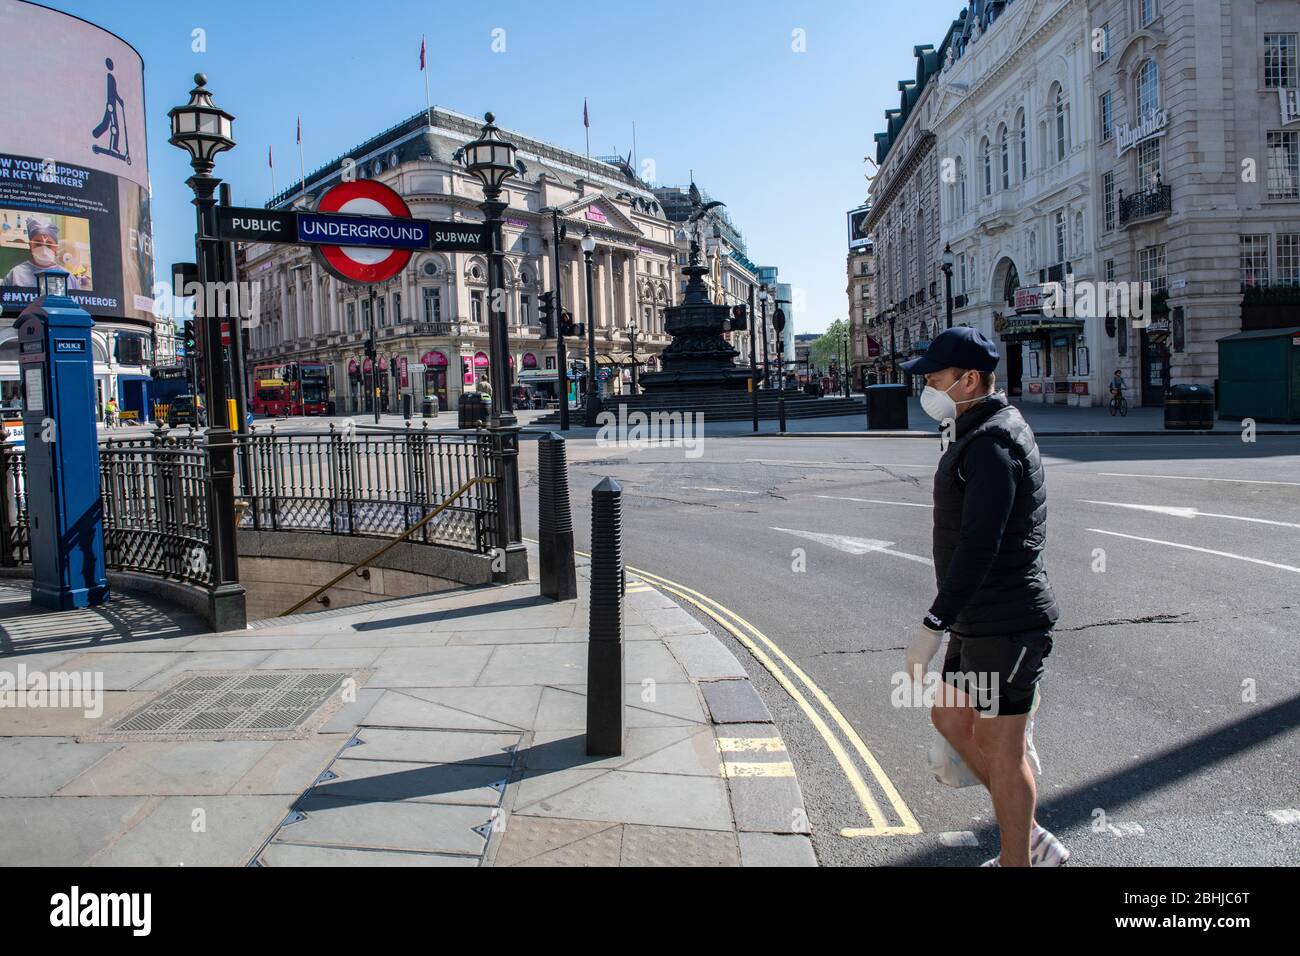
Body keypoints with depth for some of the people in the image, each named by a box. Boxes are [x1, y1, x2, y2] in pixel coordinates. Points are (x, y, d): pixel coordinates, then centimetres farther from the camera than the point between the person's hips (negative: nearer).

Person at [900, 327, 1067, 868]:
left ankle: (1016, 862, 20)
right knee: (950, 719, 18)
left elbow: (978, 547, -27)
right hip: (982, 621, 11)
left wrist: (932, 626, -27)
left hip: (1006, 624, -11)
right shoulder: (975, 435, 13)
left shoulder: (992, 443, -19)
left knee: (1001, 748, 2)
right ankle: (1031, 843, 29)